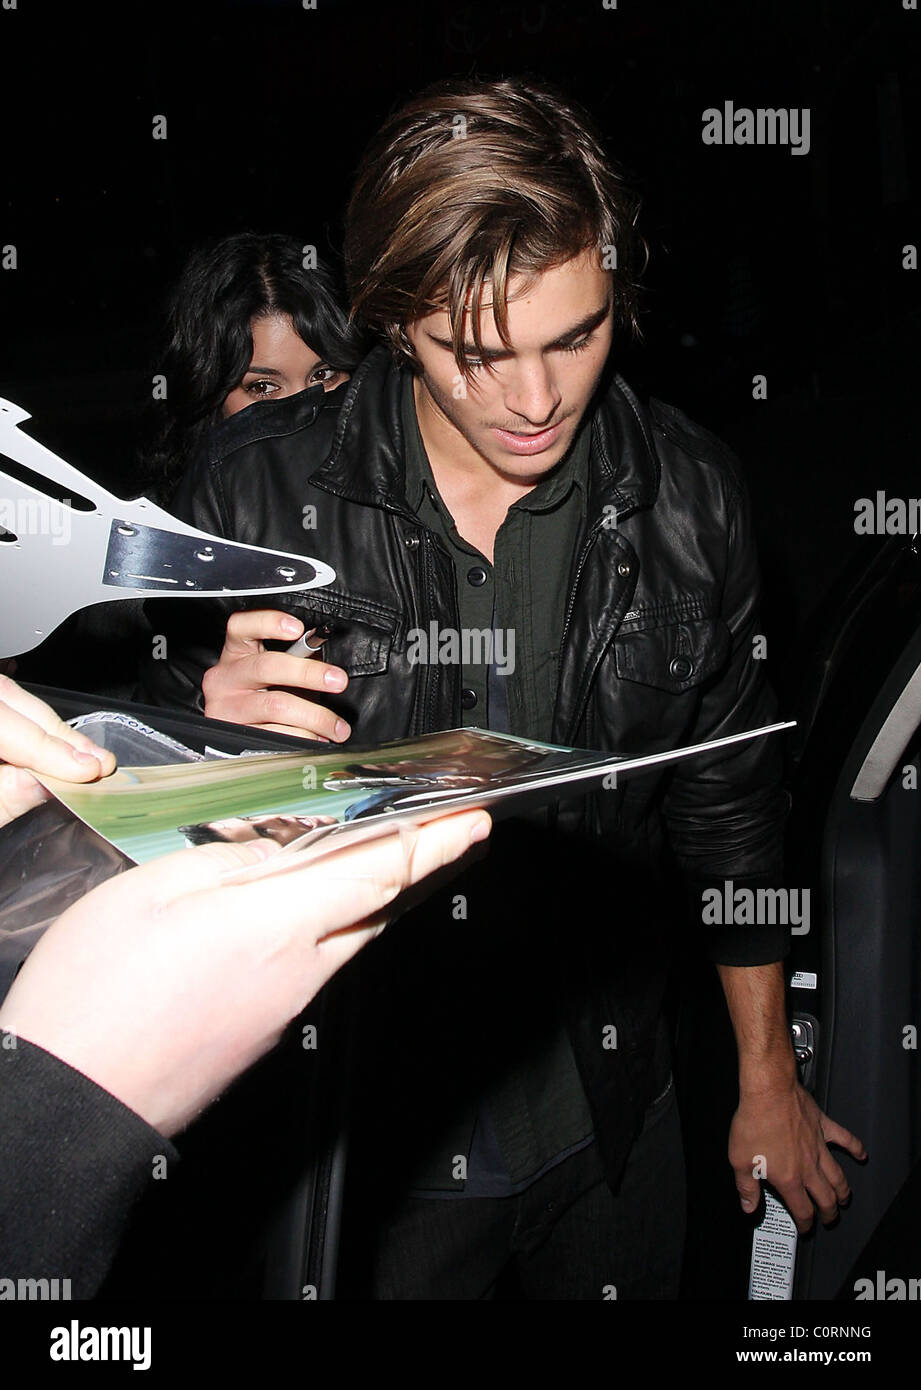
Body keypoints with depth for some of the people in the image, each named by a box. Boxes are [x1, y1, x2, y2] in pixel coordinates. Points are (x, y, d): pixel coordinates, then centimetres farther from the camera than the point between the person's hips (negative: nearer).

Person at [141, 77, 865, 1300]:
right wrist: (225, 731, -30)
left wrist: (769, 1083, 9)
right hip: (359, 1132, -2)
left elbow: (729, 802, 1)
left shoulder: (691, 498, -10)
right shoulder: (255, 505, -18)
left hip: (609, 1123, 3)